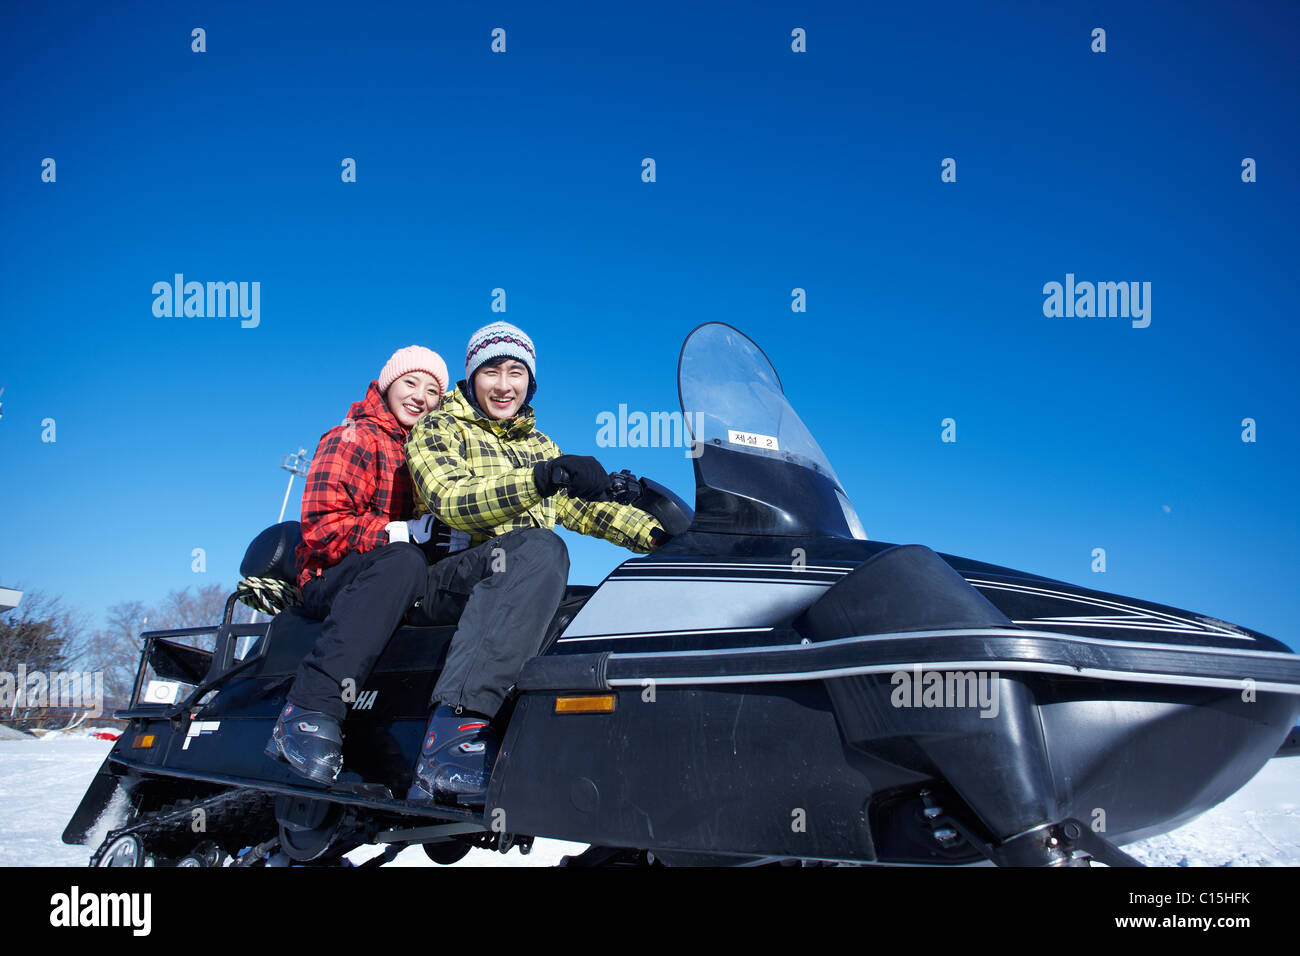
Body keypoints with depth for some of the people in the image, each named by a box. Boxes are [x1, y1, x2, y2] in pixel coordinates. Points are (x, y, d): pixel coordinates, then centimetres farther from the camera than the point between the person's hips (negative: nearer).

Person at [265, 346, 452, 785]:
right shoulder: (353, 439, 1)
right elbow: (323, 526, -11)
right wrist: (410, 532, -21)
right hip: (330, 580, -6)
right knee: (402, 562, -39)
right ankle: (311, 709, -47)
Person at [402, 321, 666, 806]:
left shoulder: (538, 446, 27)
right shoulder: (437, 430, 7)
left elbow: (582, 505, 18)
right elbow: (450, 501, -12)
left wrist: (655, 534, -1)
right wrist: (542, 478, -26)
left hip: (523, 594, 6)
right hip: (444, 579, -6)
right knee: (540, 548, -37)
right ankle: (456, 727, -48)